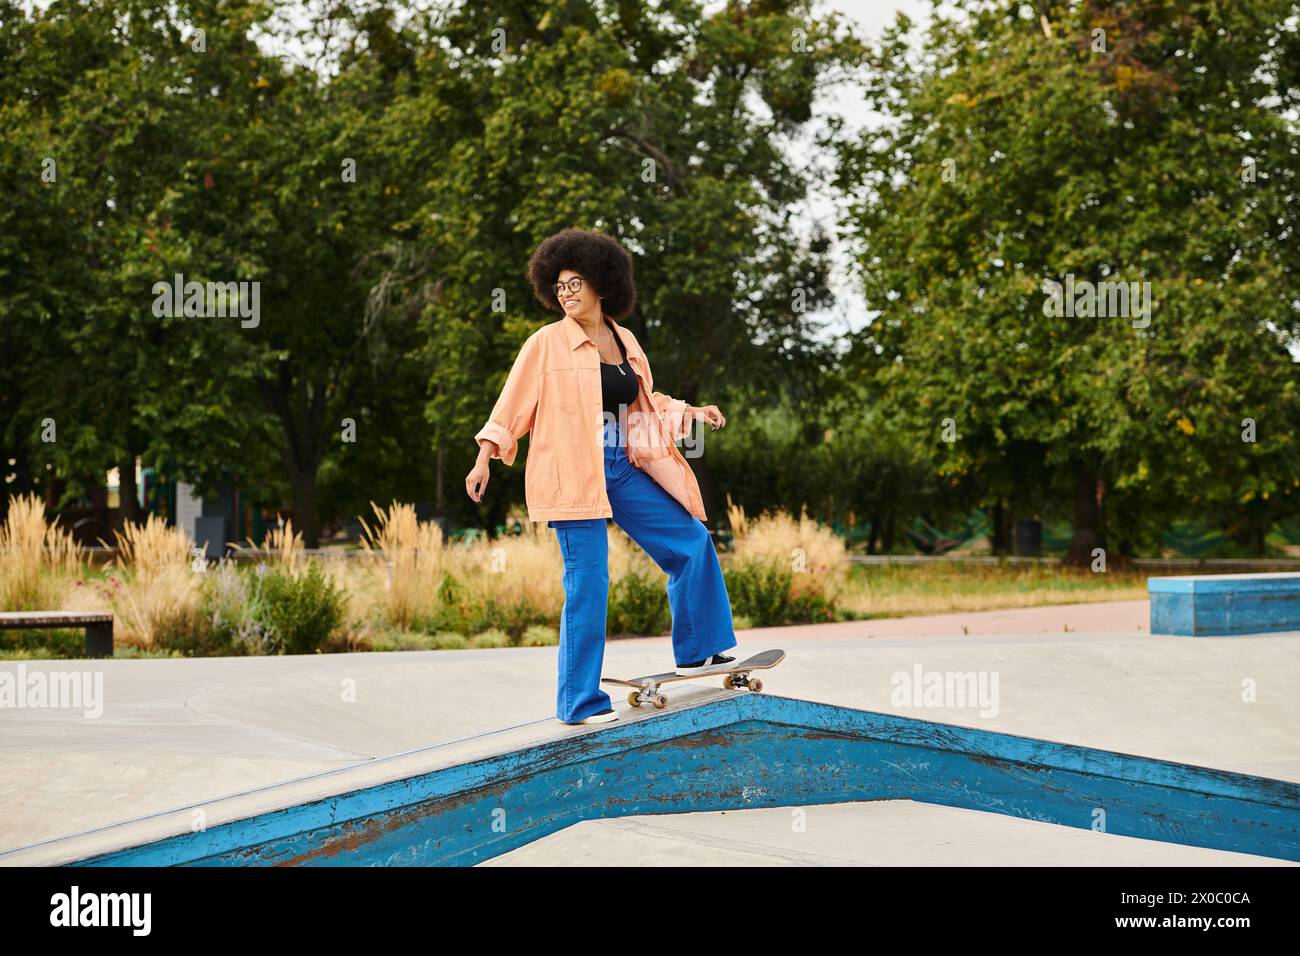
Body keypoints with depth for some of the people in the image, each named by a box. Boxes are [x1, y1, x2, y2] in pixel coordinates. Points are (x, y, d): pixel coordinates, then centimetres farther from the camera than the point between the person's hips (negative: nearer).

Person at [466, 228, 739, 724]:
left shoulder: (624, 341, 11)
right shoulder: (546, 344, -5)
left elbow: (643, 403, 24)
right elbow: (512, 406, -4)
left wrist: (692, 412, 14)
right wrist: (483, 461, -11)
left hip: (622, 471, 6)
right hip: (572, 476, -6)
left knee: (691, 542, 9)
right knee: (588, 584, -8)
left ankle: (697, 651, 25)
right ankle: (580, 702, 0)